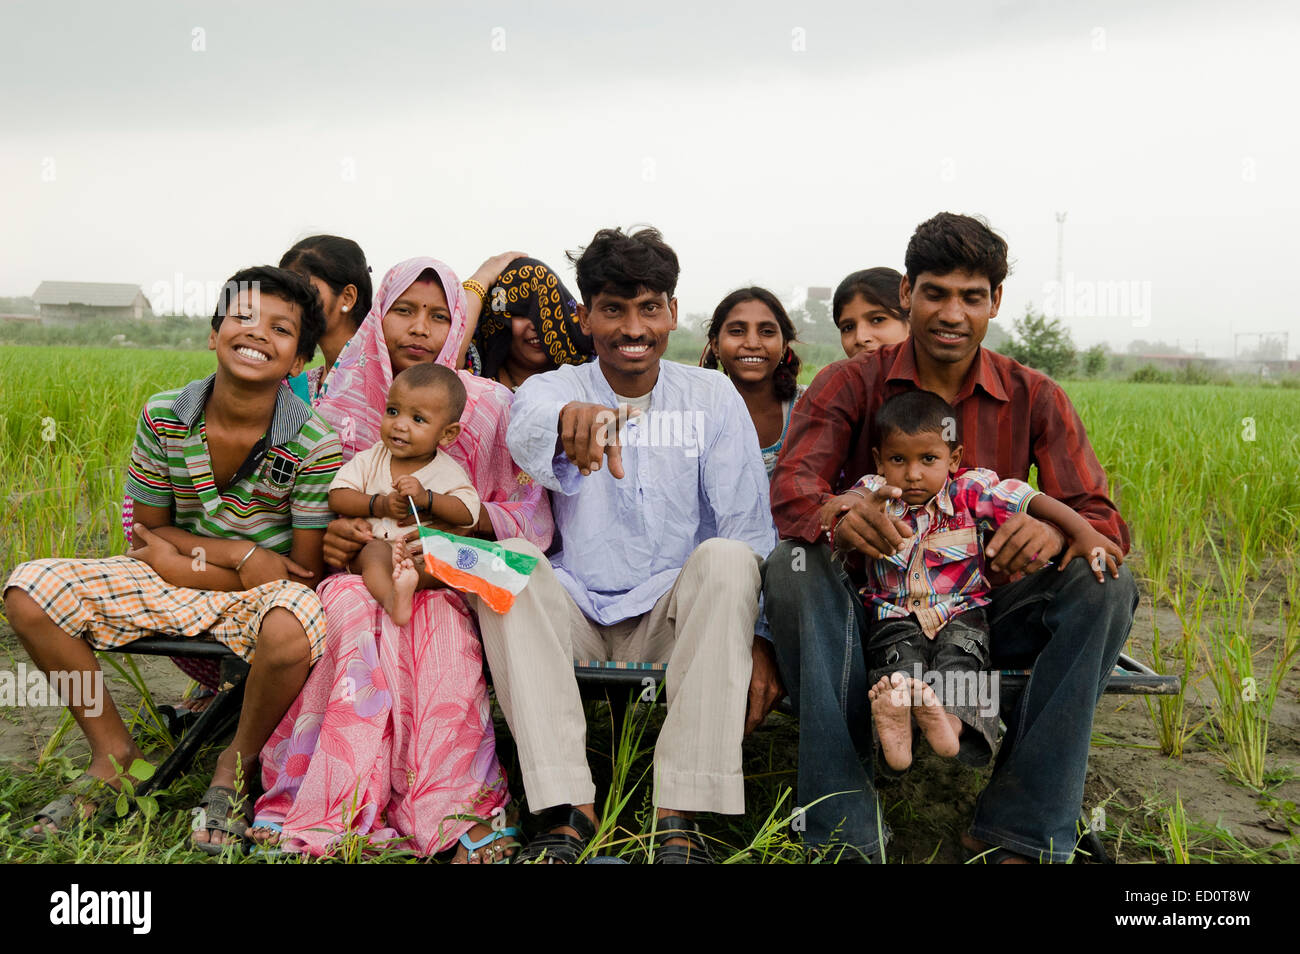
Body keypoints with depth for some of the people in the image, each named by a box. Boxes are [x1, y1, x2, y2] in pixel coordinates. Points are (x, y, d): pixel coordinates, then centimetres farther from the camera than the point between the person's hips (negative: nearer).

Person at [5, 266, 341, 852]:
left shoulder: (314, 442, -17)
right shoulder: (164, 417, -7)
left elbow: (306, 569, -12)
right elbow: (149, 531, 2)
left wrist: (186, 558, -15)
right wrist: (239, 554, -15)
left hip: (264, 592, -4)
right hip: (173, 583, 4)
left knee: (291, 630, -39)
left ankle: (237, 765, -5)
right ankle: (114, 754, 6)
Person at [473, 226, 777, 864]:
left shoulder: (713, 398, 3)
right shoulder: (552, 388, 0)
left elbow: (748, 529, -1)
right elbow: (528, 430, -27)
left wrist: (757, 642, -12)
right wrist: (569, 421, -51)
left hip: (672, 614, 0)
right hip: (574, 609, 0)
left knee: (725, 558, -29)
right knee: (510, 561, -28)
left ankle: (681, 817, -30)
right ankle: (568, 810, -30)